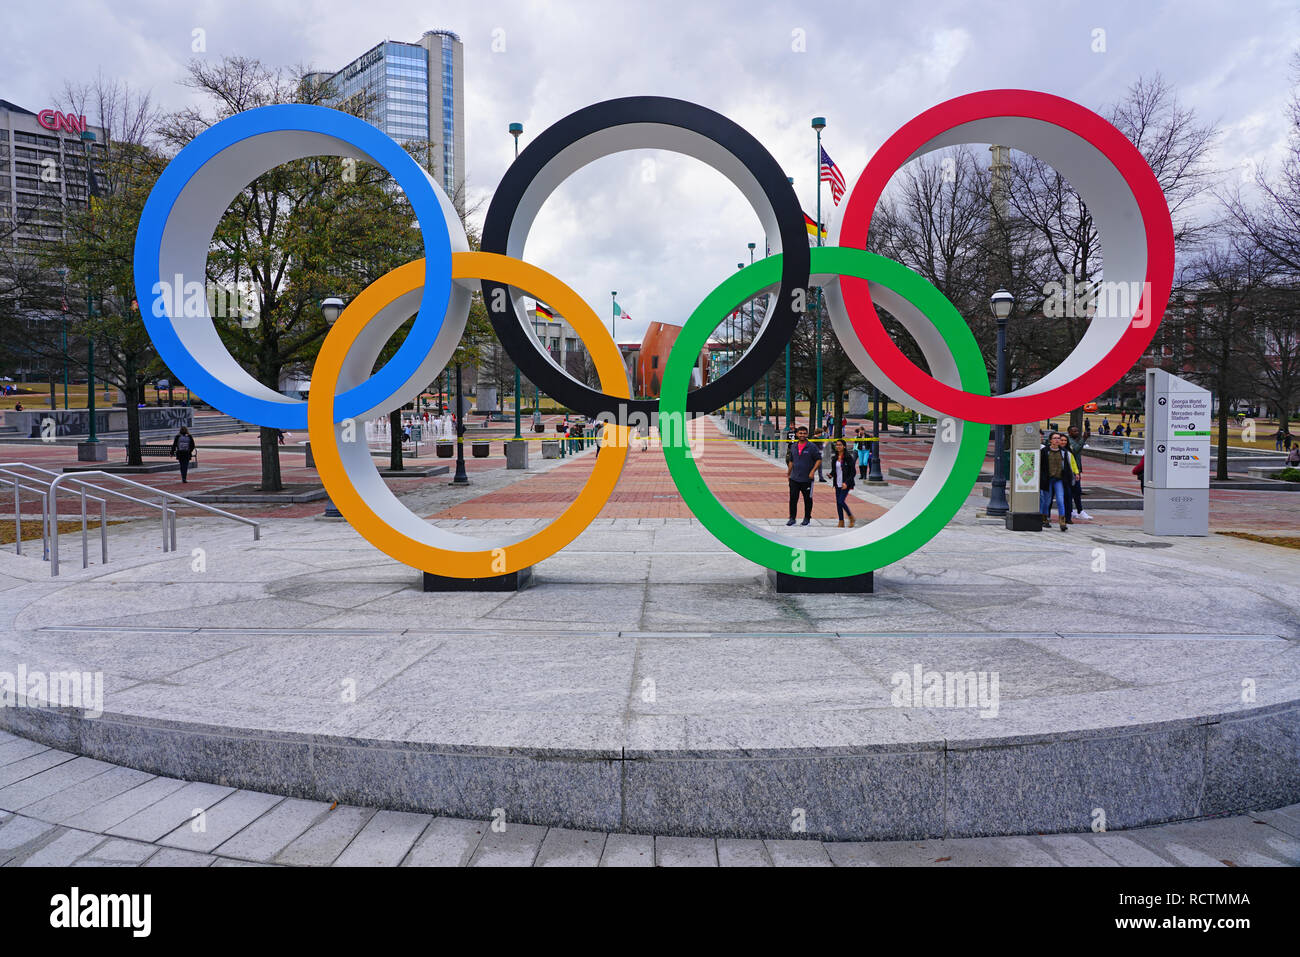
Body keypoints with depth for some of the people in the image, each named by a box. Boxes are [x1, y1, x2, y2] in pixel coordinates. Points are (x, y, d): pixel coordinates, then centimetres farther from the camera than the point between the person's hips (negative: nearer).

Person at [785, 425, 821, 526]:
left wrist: (812, 471, -15)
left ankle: (807, 518, 20)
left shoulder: (812, 446, -5)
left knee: (808, 499, 7)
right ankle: (792, 518, 8)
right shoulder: (793, 447, 9)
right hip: (794, 479, 4)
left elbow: (819, 460, -5)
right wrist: (788, 474, 16)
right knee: (793, 499, 0)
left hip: (807, 479, -3)